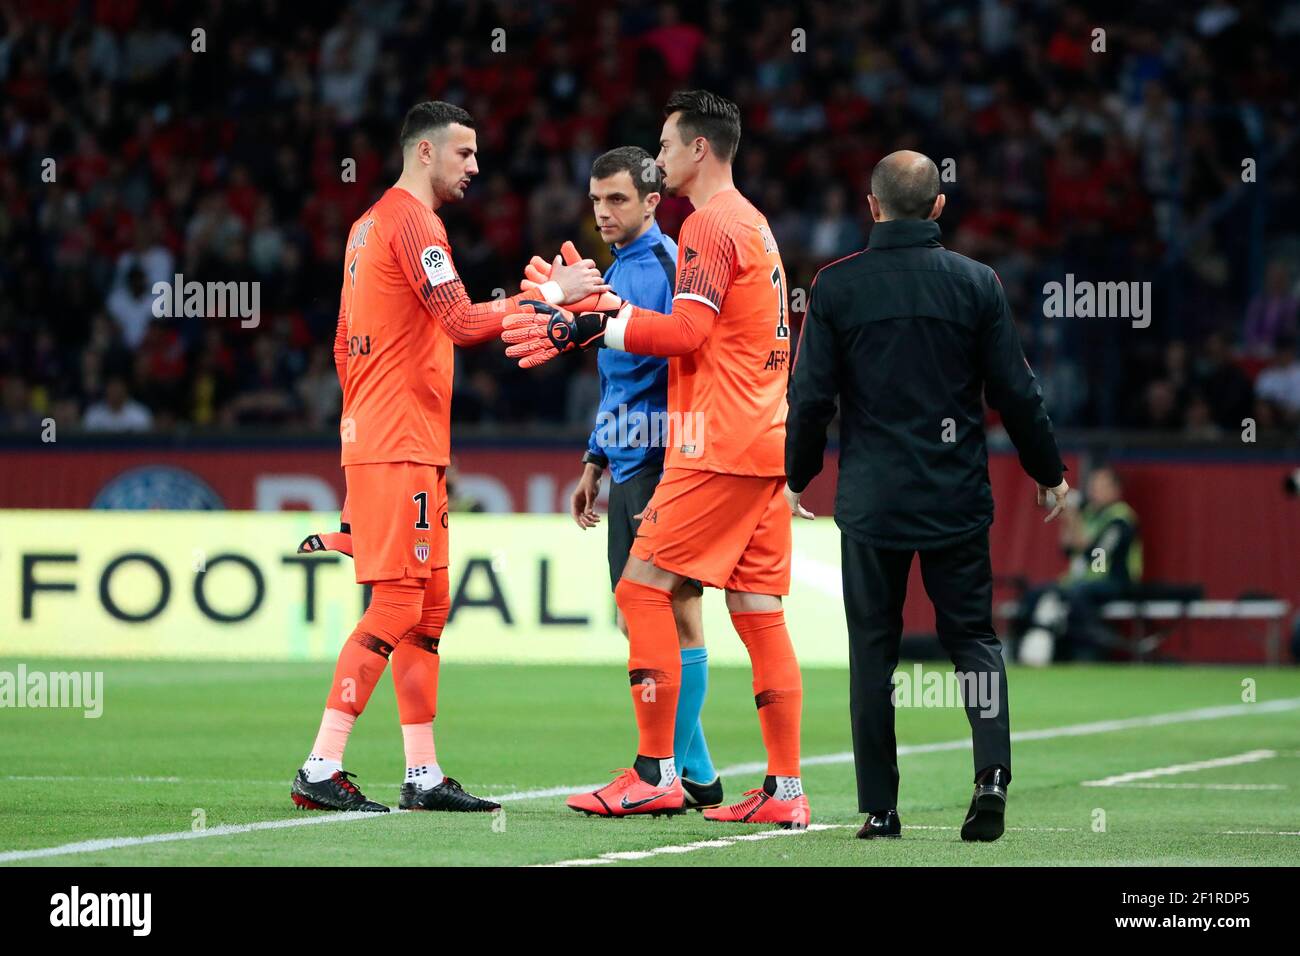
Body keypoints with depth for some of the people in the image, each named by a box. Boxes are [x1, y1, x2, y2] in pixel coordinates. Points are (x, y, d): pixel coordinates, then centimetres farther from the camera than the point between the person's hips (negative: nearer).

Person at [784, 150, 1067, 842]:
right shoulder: (976, 283, -2)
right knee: (972, 635, 10)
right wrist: (1048, 473, 15)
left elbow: (811, 397, -3)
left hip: (871, 500, -1)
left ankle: (879, 809, 6)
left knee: (872, 653, 7)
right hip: (958, 499, 1)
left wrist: (797, 478, 13)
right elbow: (1016, 392, 1)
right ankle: (992, 773, -13)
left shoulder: (836, 286, -5)